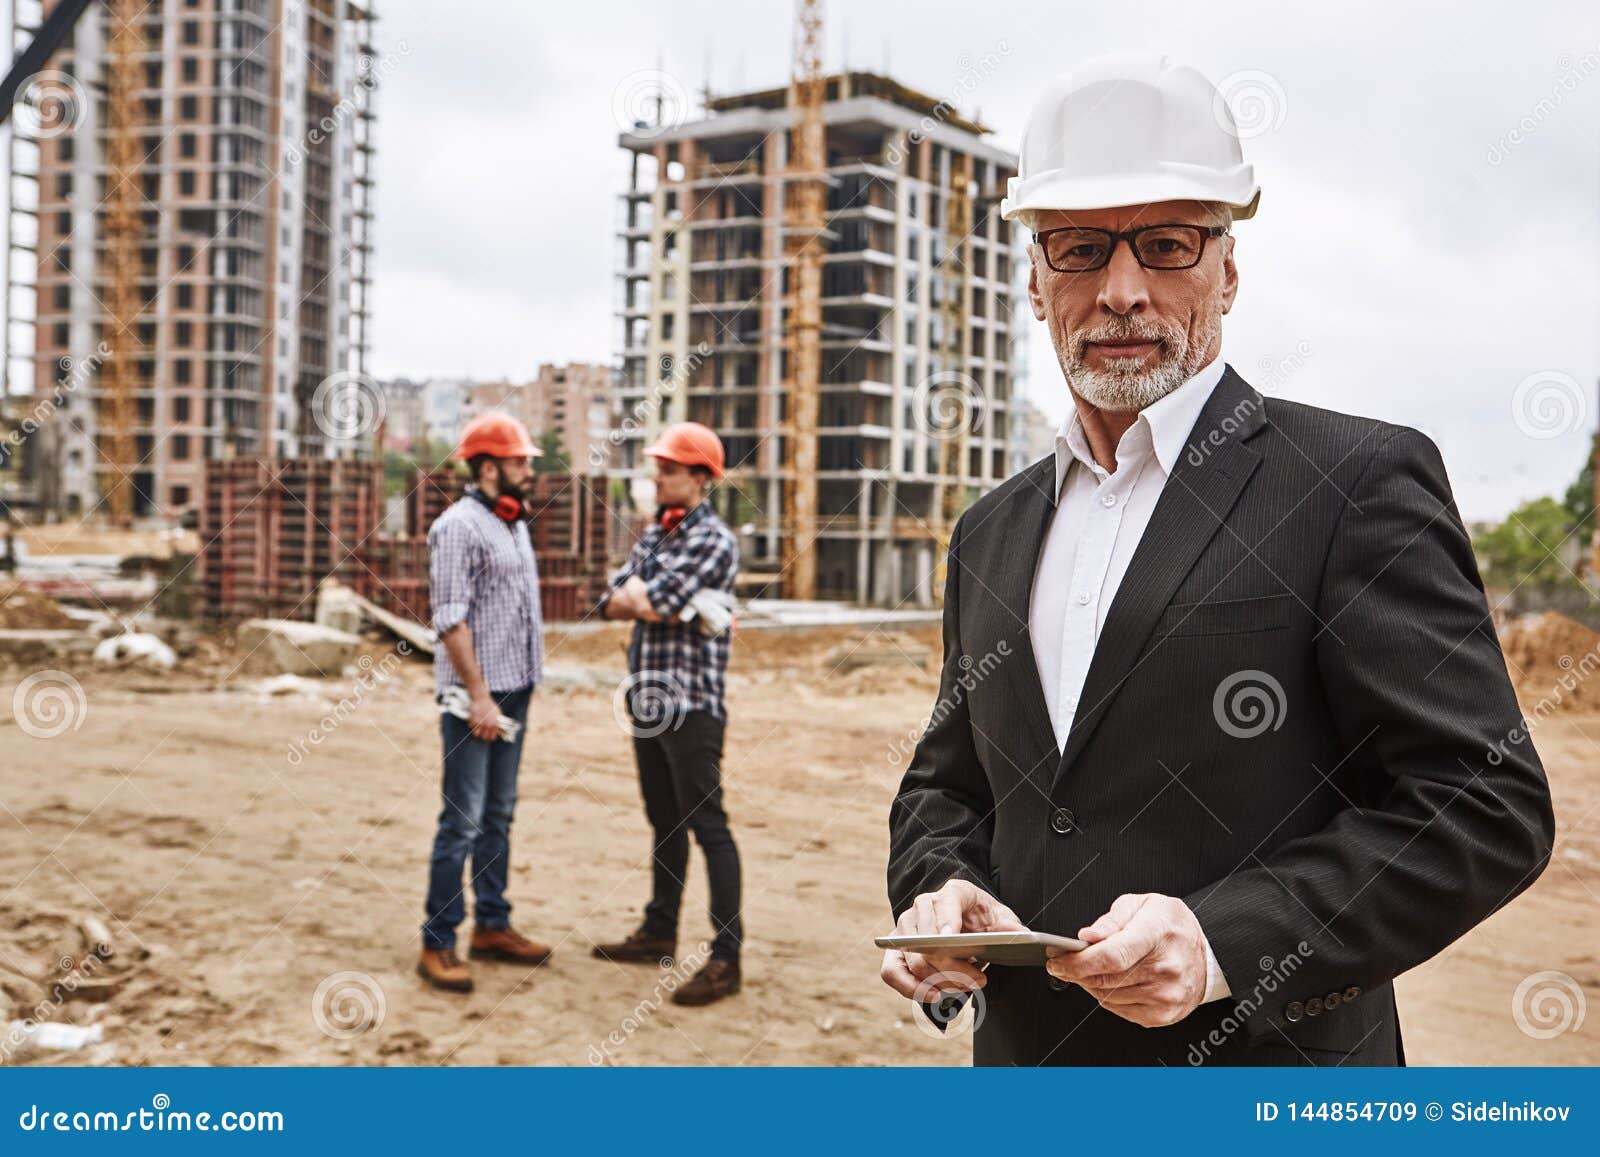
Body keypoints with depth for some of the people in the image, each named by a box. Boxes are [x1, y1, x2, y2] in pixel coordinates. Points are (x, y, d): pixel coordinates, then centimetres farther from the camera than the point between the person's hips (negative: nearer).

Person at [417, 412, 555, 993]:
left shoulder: (514, 524, 15)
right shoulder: (459, 526, -12)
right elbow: (450, 620, -17)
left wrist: (518, 693, 15)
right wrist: (479, 695, -20)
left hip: (513, 694, 9)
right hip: (475, 697, -9)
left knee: (498, 816, 15)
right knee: (462, 822, -6)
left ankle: (492, 925, 25)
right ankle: (437, 945, 1)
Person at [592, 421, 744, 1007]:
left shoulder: (713, 541, -12)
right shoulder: (653, 534, 16)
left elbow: (651, 604, -20)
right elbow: (612, 603, 9)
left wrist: (638, 594, 1)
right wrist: (662, 604, -7)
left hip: (691, 705, -9)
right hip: (646, 698, 9)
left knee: (707, 825, -7)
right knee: (664, 823, 18)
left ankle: (726, 957, -4)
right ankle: (659, 933, 29)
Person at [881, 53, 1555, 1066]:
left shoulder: (1361, 479, -11)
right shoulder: (992, 533, 8)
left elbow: (1490, 805, -15)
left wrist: (1226, 943, -25)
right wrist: (936, 886, -7)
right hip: (1022, 1063, 6)